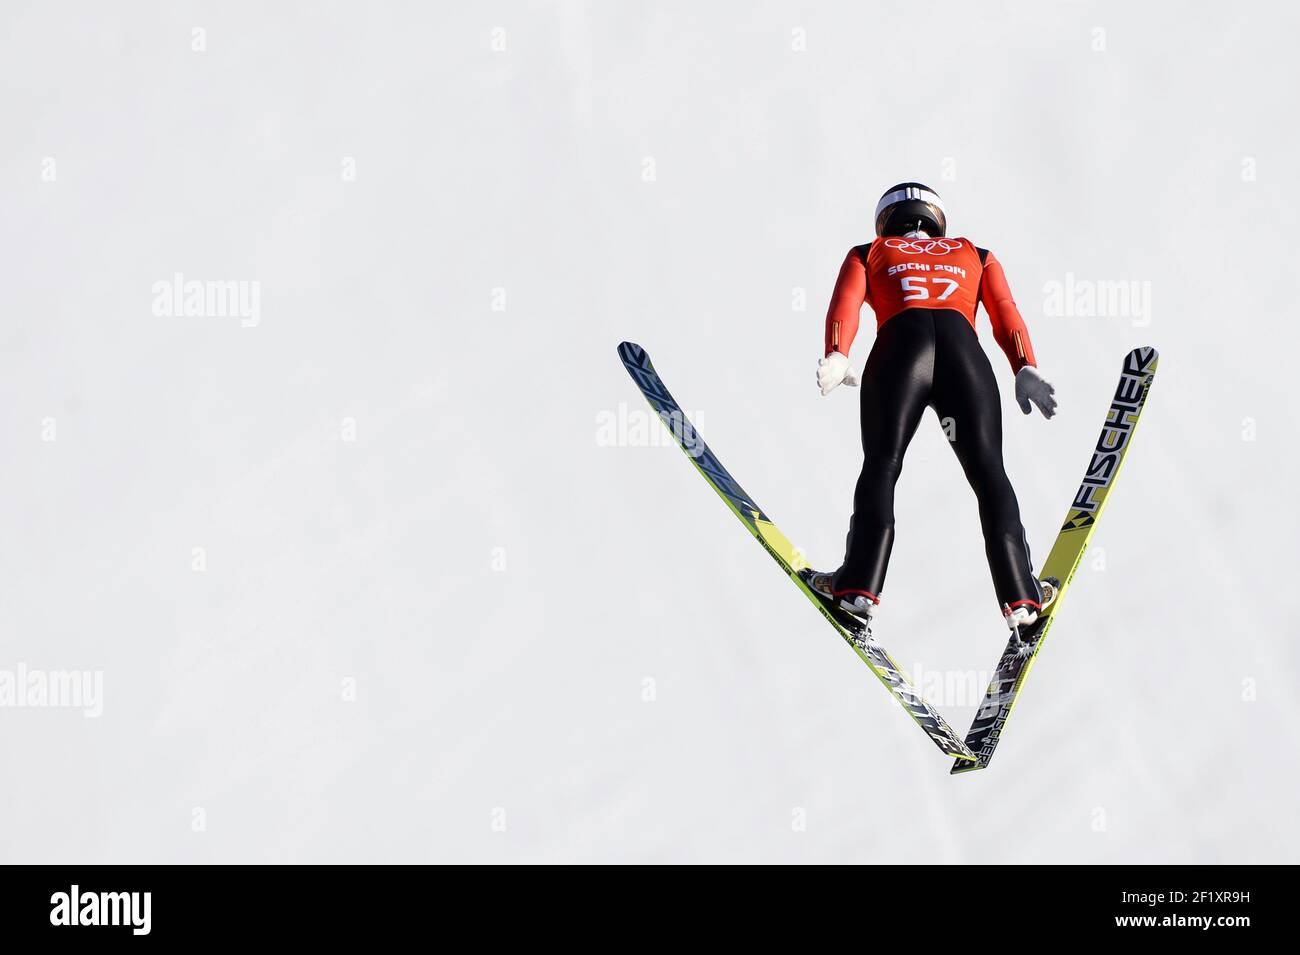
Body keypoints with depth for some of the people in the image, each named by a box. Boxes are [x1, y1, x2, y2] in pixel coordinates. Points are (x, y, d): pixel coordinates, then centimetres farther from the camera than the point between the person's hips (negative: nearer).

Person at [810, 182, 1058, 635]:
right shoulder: (976, 255, 35)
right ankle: (1019, 595, -5)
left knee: (881, 465, 4)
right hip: (963, 348, 1)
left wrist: (836, 357, -6)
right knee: (988, 473, 4)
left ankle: (860, 584, -12)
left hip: (899, 345, -1)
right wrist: (1025, 369, 2)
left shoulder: (868, 254, 31)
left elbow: (845, 303, 10)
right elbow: (1005, 313, 16)